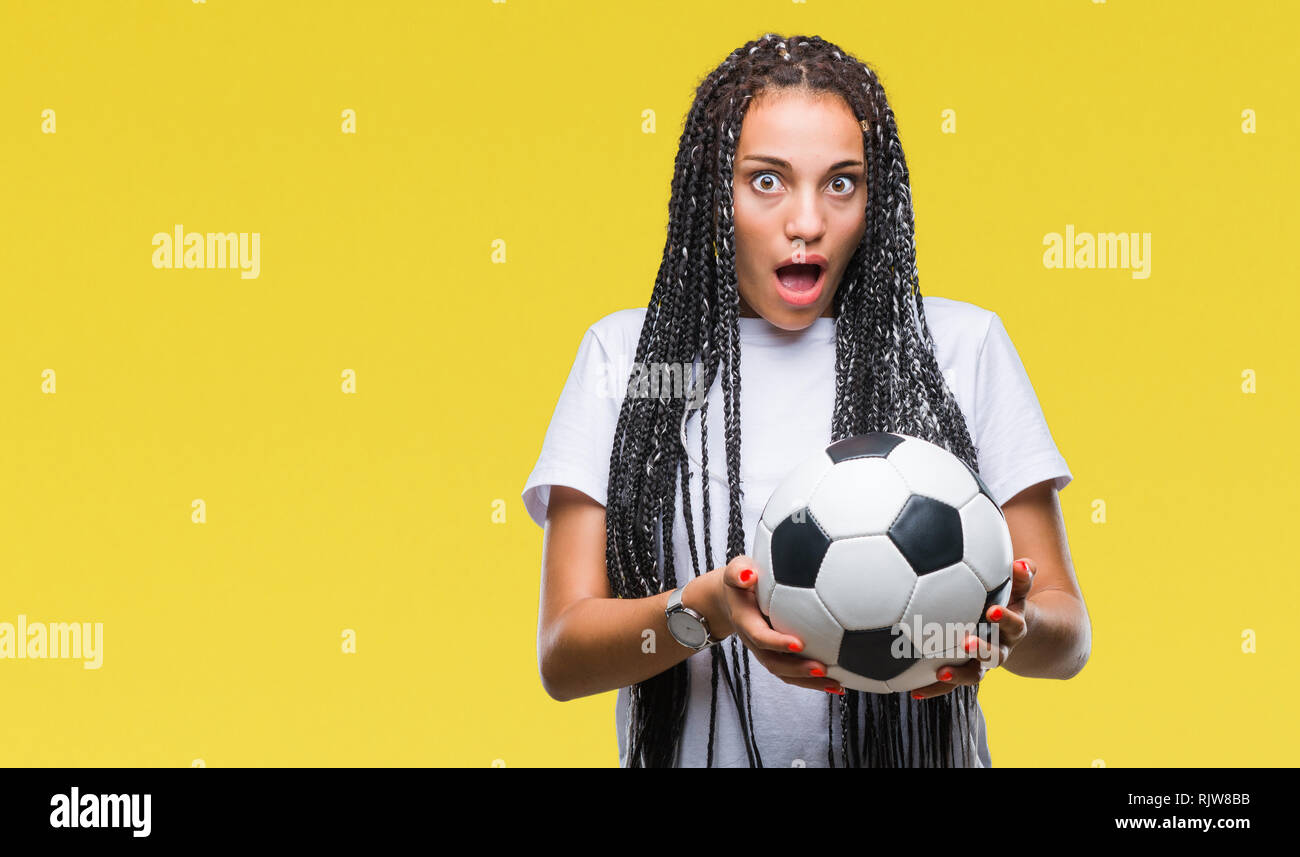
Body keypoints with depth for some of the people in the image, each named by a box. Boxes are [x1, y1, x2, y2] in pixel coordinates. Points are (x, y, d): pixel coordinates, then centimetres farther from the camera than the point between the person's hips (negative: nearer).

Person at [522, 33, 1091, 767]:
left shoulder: (965, 345, 8)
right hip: (693, 754, -1)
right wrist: (707, 610, -18)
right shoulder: (623, 356, 8)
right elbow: (562, 657, 0)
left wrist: (1013, 629, -14)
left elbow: (1068, 638, 8)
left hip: (915, 758, 1)